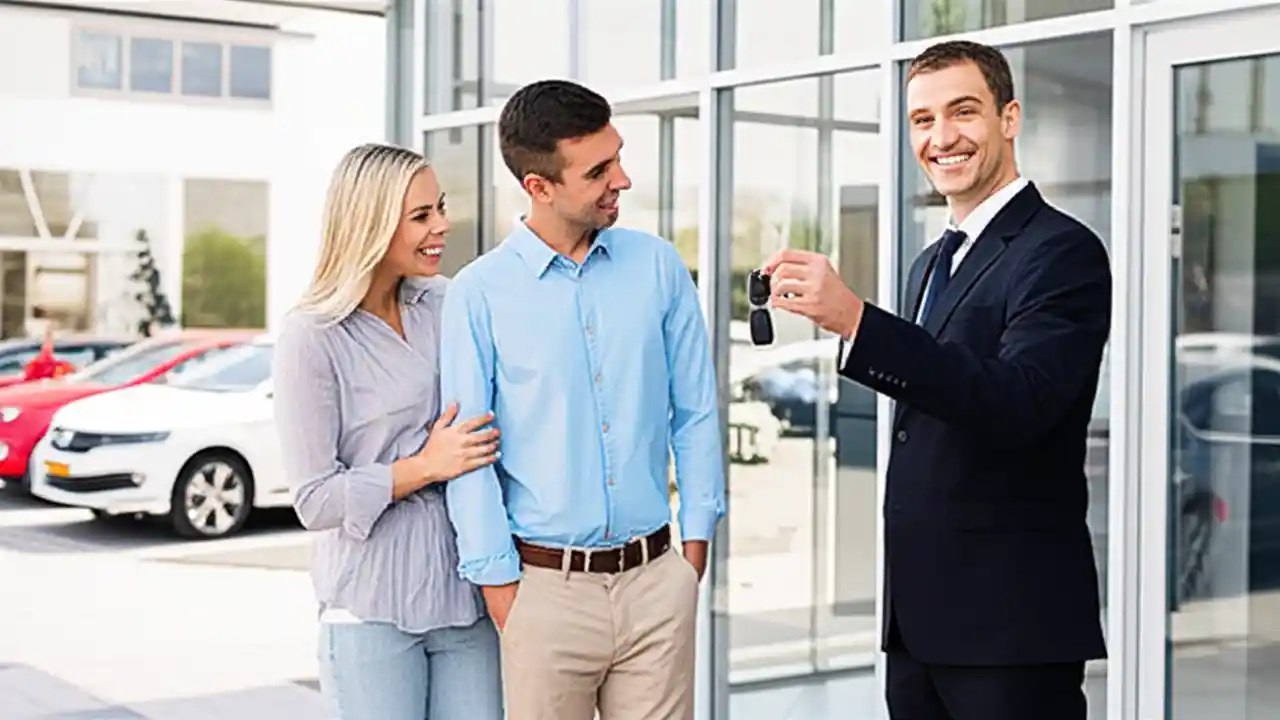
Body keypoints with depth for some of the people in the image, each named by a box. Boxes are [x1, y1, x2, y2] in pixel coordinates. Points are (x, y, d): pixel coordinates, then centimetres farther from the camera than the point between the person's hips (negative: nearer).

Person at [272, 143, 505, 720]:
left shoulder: (446, 305, 6)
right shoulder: (312, 338, -9)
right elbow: (315, 500, -9)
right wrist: (425, 467, -15)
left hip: (466, 591, 5)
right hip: (373, 606, -5)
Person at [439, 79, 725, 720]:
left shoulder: (658, 266, 2)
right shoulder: (479, 293, -5)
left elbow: (695, 416, 7)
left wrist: (695, 547, 5)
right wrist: (503, 592, -4)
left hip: (656, 578, 2)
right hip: (547, 588, -2)